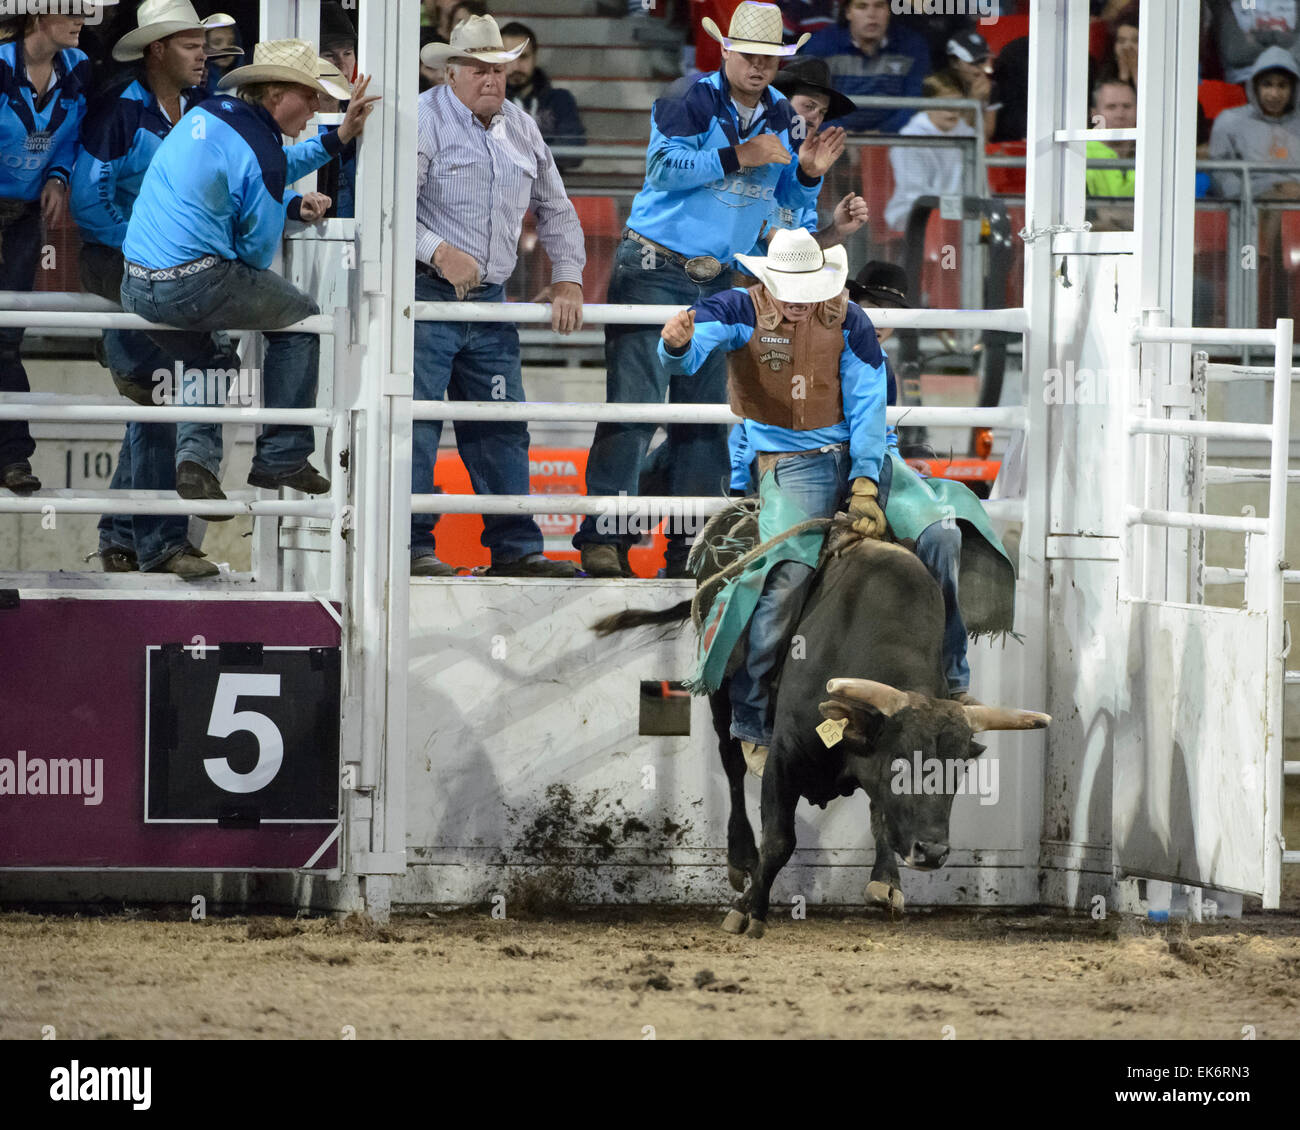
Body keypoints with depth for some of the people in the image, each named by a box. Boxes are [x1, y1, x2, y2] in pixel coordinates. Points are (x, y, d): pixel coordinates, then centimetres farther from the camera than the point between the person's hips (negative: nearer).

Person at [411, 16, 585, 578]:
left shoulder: (521, 129, 16)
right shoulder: (425, 120, -6)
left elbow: (555, 210, 24)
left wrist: (568, 279, 12)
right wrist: (439, 251, -27)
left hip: (489, 299, 7)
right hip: (426, 296, -7)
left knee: (501, 426, 5)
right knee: (416, 421, -10)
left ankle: (514, 548, 8)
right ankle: (411, 544, -8)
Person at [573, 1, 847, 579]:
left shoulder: (779, 116, 10)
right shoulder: (691, 101, -8)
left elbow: (791, 201, 14)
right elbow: (664, 168, -22)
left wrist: (807, 173, -8)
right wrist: (739, 157, -23)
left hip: (715, 281, 7)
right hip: (653, 270, -6)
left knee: (704, 411, 5)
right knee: (636, 400, -14)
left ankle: (688, 545, 9)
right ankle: (603, 536, -16)